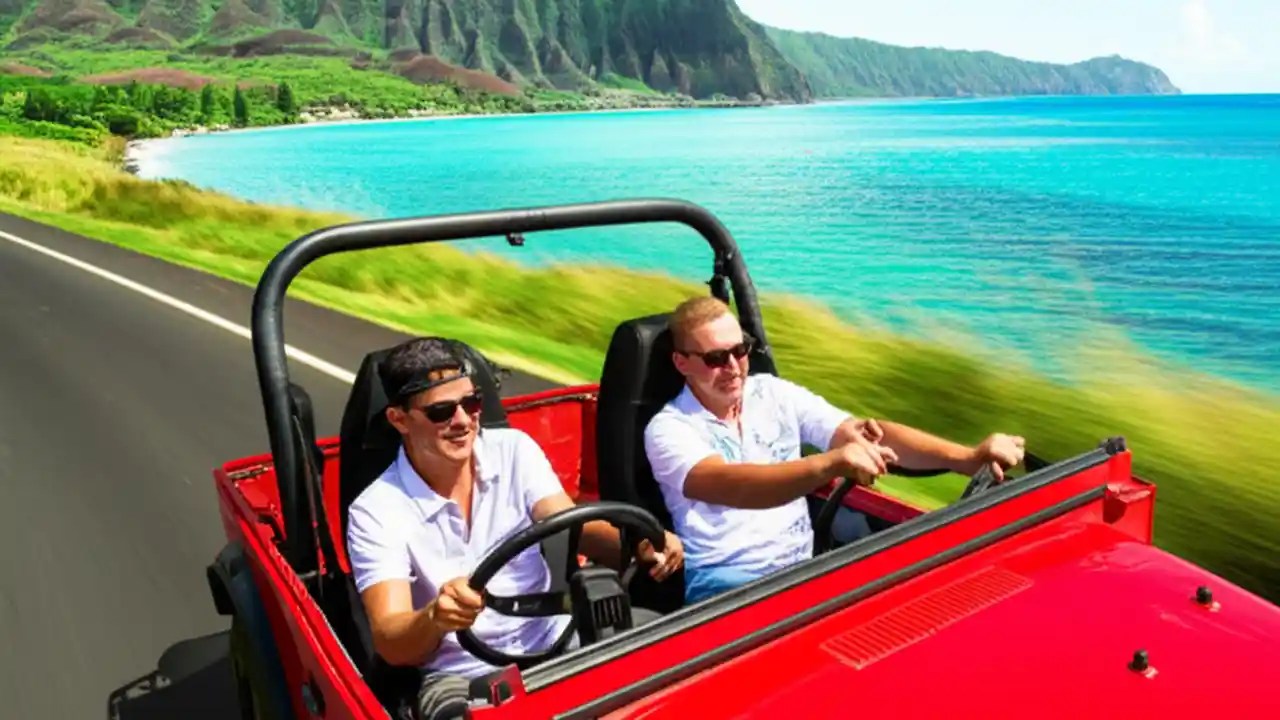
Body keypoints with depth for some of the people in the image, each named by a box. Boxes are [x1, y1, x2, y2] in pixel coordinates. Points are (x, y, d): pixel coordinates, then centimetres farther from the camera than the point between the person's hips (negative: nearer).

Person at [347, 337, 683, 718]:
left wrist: (640, 544, -33)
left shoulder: (514, 449, -1)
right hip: (462, 677, -3)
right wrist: (435, 618, -43)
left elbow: (577, 527, -11)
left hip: (557, 644, 3)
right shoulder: (376, 512, -11)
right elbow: (390, 644, -19)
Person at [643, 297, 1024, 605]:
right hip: (725, 581, -4)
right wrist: (830, 463, -48)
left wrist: (968, 457, -23)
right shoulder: (668, 428, -10)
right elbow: (732, 488, -30)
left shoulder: (776, 395, 4)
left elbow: (869, 432, -7)